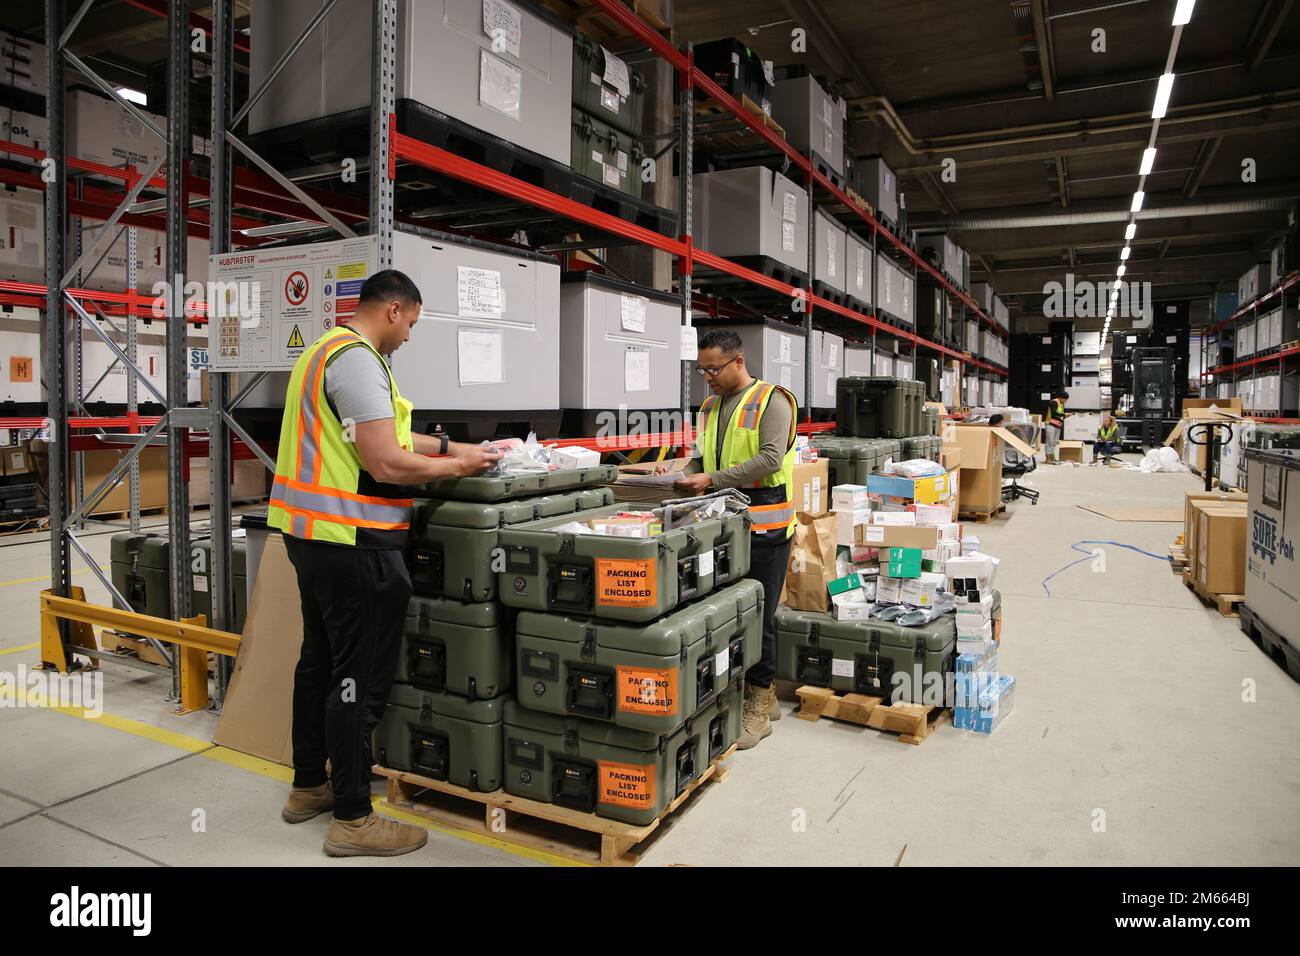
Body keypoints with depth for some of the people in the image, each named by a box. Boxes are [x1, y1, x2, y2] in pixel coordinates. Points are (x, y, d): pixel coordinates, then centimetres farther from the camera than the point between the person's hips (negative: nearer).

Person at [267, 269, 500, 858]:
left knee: (320, 661, 20)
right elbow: (386, 463, -23)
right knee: (360, 678, -2)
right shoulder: (358, 359, -17)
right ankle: (352, 820, 9)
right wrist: (455, 468, -9)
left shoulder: (325, 351, 16)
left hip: (311, 532, 11)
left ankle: (308, 786, 34)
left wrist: (446, 446, 17)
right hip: (351, 542, -11)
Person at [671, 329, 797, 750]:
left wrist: (711, 479, -20)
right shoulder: (710, 406, 15)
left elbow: (770, 459, -19)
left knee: (758, 615, 0)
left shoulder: (771, 401, -8)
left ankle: (758, 704, 14)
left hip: (763, 526, -7)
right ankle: (759, 694, 27)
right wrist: (687, 475, 0)